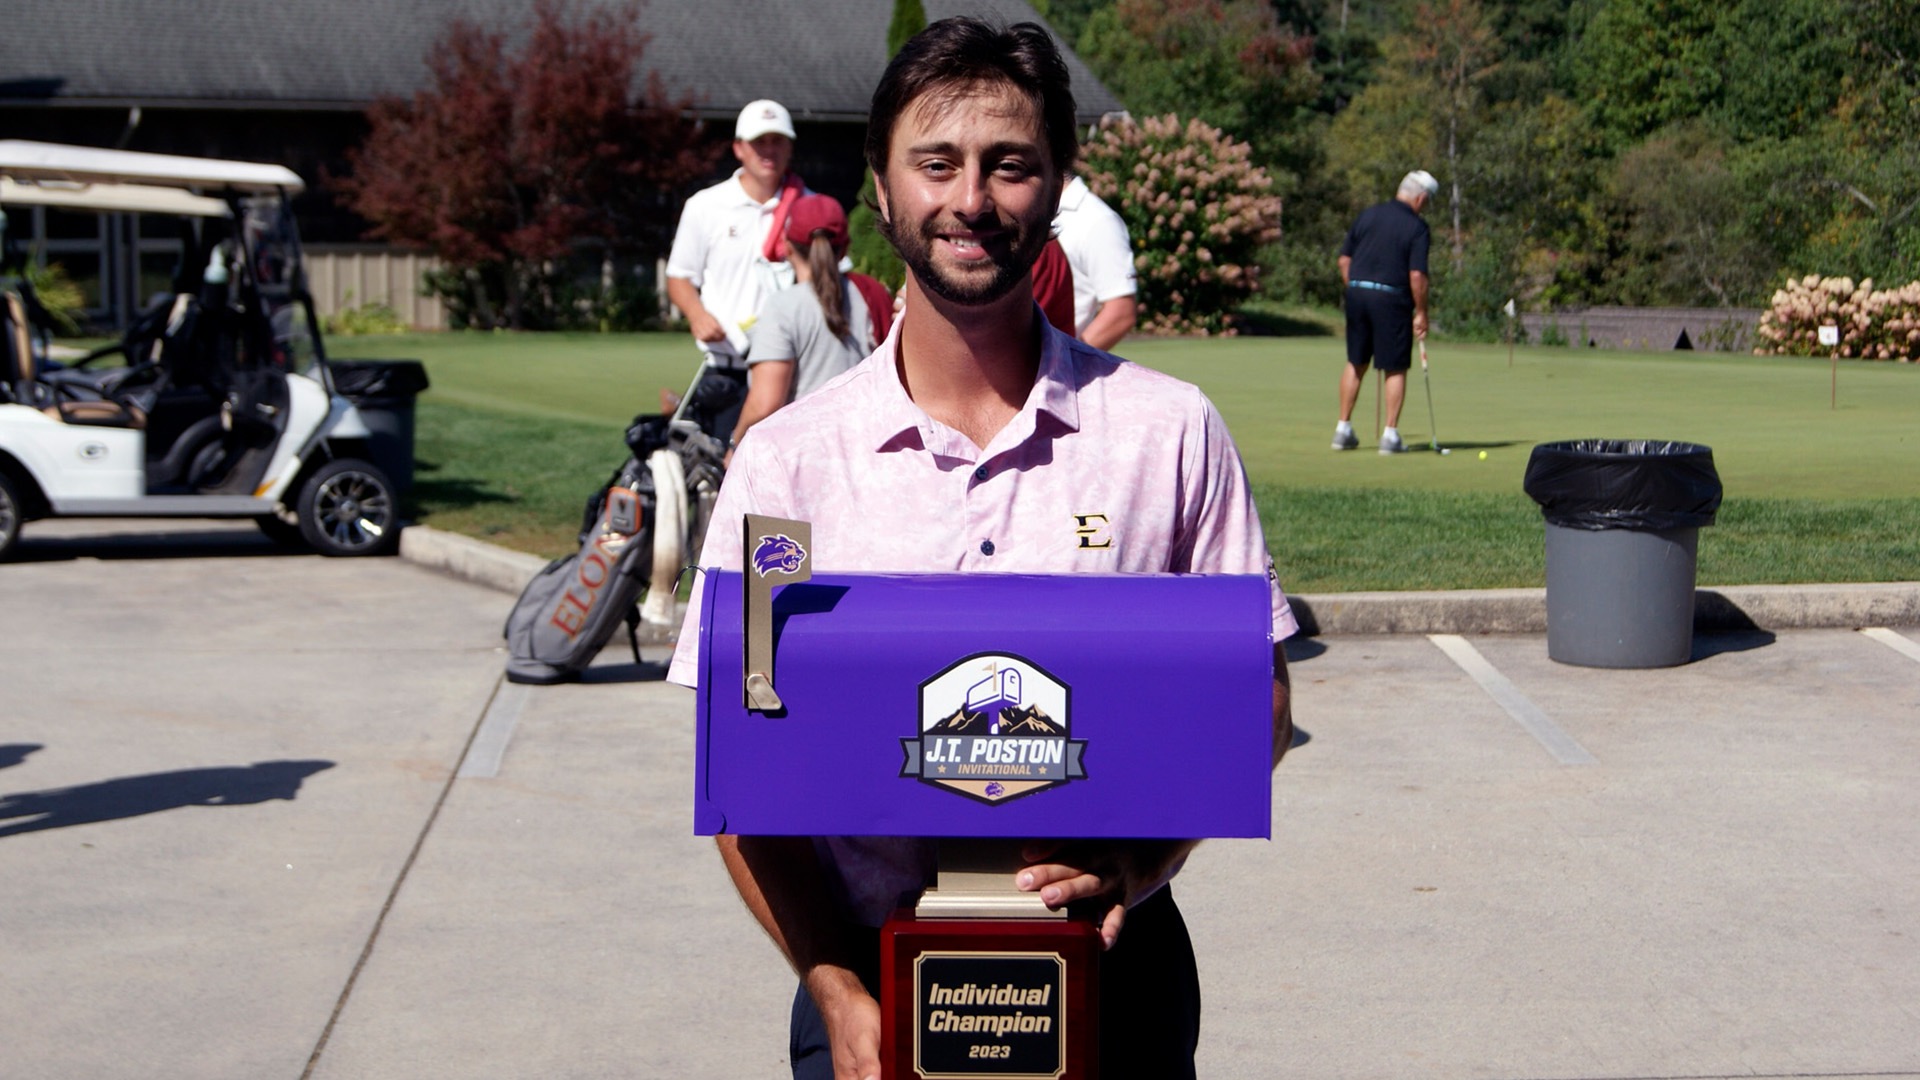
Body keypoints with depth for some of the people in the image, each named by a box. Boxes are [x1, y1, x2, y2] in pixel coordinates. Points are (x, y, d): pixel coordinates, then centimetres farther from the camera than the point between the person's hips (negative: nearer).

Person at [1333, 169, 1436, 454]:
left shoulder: (1368, 215, 8)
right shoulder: (1416, 226, -6)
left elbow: (1344, 259, 8)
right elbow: (1417, 275, -13)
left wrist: (1354, 291, 16)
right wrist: (1421, 313, -4)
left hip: (1357, 292, 5)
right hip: (1392, 297, -5)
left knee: (1356, 363, 15)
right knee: (1395, 368, 4)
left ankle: (1343, 429, 16)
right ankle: (1390, 435, 2)